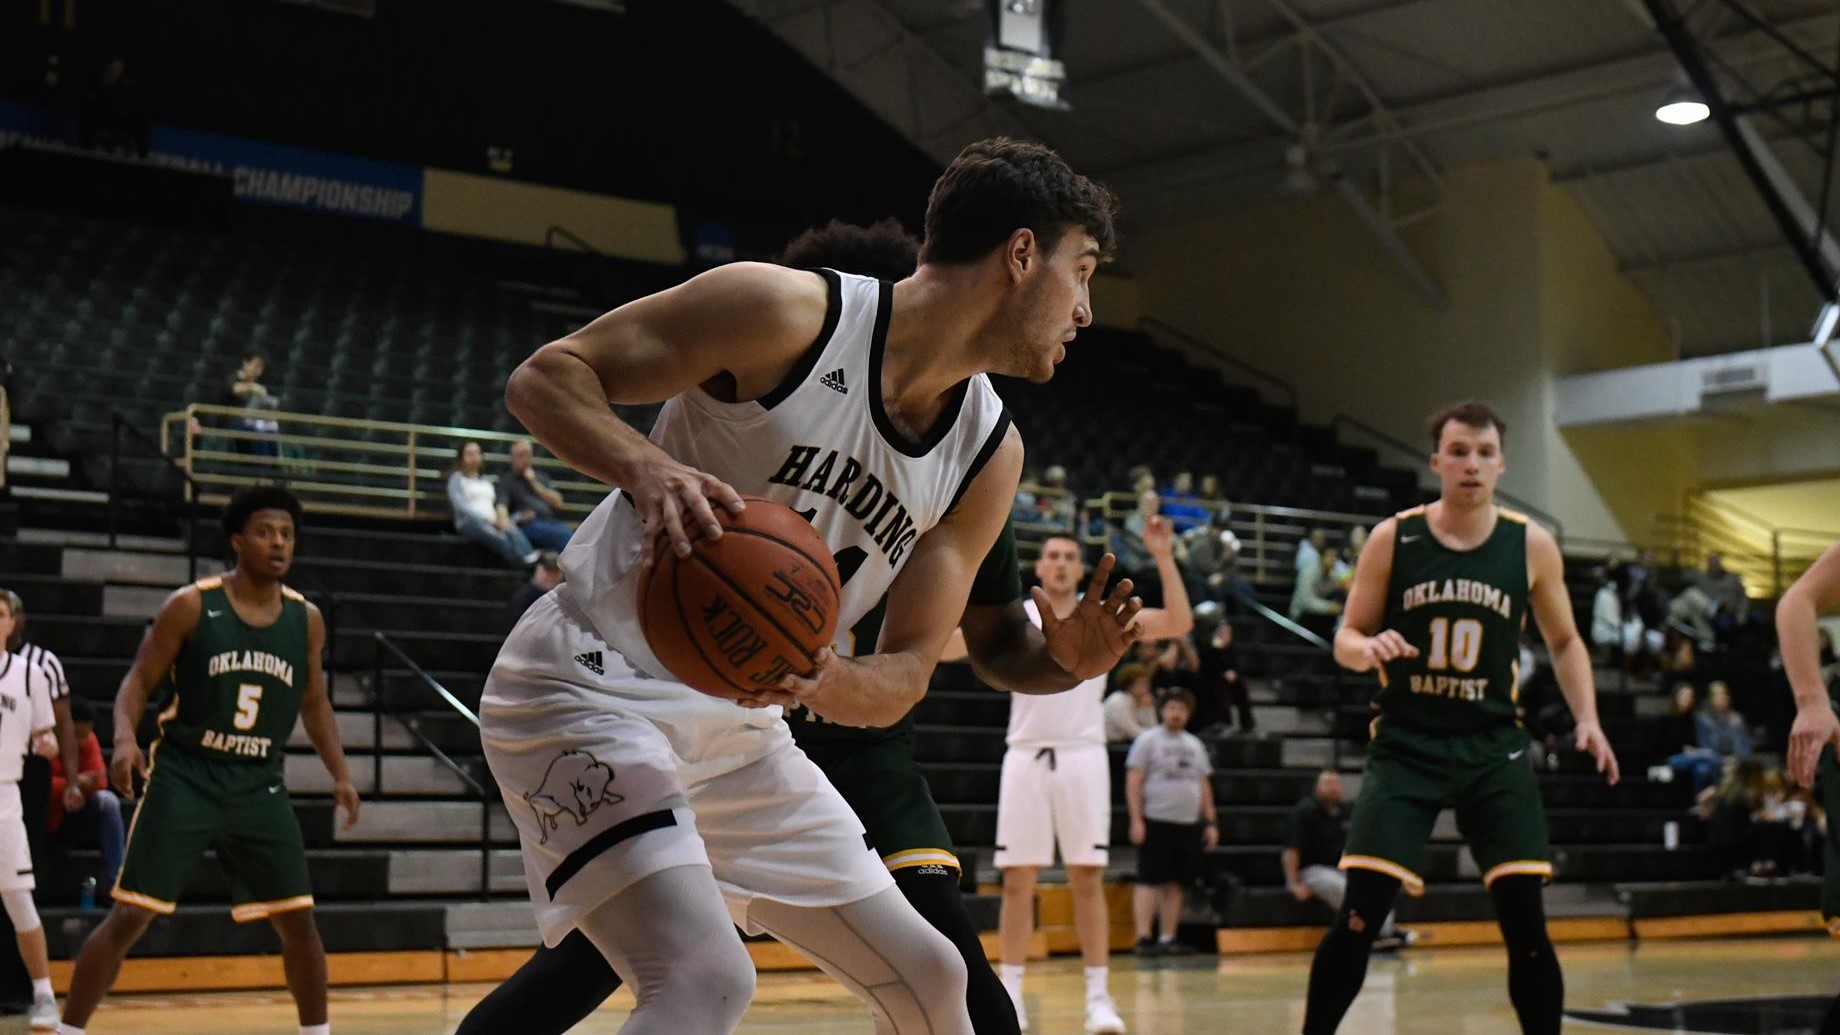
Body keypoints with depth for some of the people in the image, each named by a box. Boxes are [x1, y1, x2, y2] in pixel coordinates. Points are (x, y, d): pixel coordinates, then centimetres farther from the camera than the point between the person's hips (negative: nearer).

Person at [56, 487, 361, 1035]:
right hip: (183, 776, -4)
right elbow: (139, 680, -5)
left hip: (258, 785, 4)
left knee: (298, 919, 3)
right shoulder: (191, 606, -8)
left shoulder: (306, 619, 4)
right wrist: (125, 737, -24)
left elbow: (314, 703, 16)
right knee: (130, 915, -7)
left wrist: (340, 774, 6)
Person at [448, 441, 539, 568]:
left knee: (514, 532, -36)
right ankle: (525, 564, -58)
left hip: (492, 522, 4)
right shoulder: (456, 478, 14)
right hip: (470, 521, -4)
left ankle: (532, 561, -63)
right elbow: (460, 505, -3)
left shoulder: (486, 480, 33)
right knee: (499, 538, -40)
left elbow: (498, 504, 23)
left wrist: (503, 518, -2)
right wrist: (486, 518, -16)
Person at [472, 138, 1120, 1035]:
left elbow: (904, 673, 2)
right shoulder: (788, 313, -16)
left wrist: (830, 683, -22)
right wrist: (647, 468, -34)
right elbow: (544, 375, -14)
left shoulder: (988, 456, 2)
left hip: (738, 732, 8)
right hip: (589, 687, -7)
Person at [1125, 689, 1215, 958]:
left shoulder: (1195, 744, 17)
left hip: (1188, 824, 6)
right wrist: (1136, 820, -14)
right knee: (1149, 881, -8)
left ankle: (1167, 939, 11)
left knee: (1175, 884, 7)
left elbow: (1204, 785, 20)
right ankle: (1144, 939, -9)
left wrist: (1211, 821, 12)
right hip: (1156, 822, -6)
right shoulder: (1148, 740, -1)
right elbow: (1133, 781, -6)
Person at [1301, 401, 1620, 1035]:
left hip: (1493, 749, 1)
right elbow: (1347, 639, 3)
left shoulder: (1531, 546, 0)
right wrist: (1368, 649, -21)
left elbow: (1564, 642, 13)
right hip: (1405, 745, -1)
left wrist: (1587, 718, -2)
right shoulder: (1392, 538, -3)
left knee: (1525, 918, -4)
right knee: (1359, 916, -10)